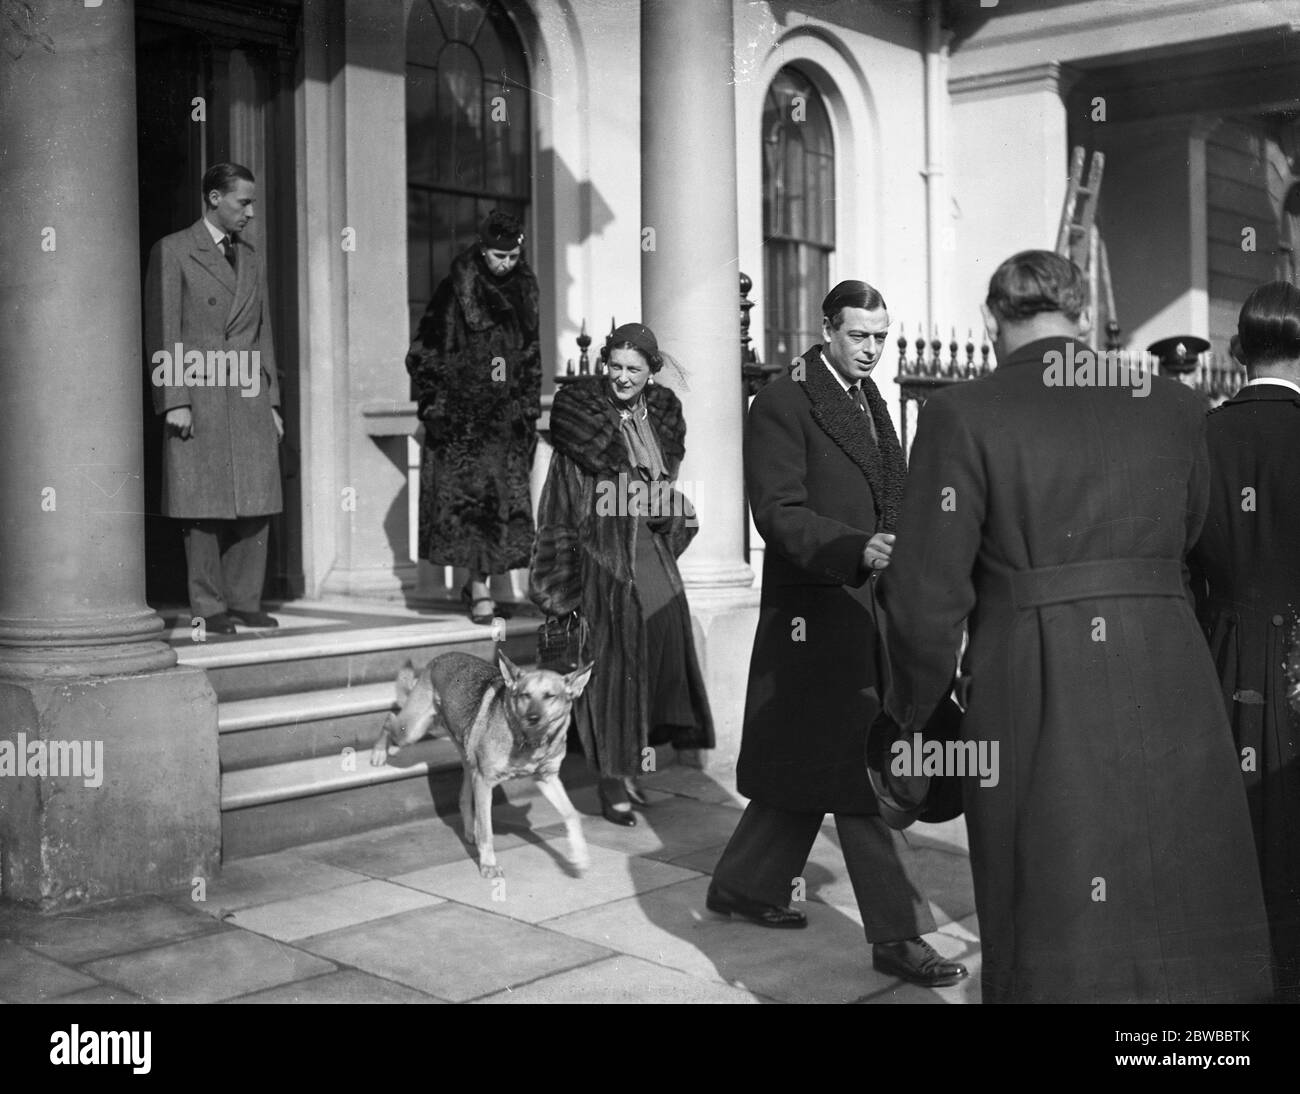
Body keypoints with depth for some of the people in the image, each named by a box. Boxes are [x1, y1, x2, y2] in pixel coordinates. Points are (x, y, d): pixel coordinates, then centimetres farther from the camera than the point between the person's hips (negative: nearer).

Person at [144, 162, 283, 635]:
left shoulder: (251, 258, 18)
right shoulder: (172, 251, 0)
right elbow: (163, 332, -4)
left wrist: (271, 401, 13)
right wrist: (174, 400, -11)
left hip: (250, 400, 5)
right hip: (199, 401, -5)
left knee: (256, 506, 3)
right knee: (206, 509, -2)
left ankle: (245, 601, 11)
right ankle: (209, 607, 6)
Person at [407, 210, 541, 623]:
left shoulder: (523, 291, 10)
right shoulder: (454, 292, -6)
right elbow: (422, 354, -4)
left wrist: (530, 410, 13)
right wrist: (434, 404, -9)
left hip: (507, 418, 5)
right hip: (461, 415, -5)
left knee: (508, 498, 2)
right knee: (467, 495, -9)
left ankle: (477, 580, 13)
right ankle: (479, 589, -7)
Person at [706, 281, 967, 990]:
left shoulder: (870, 400, 17)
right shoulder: (783, 404, -10)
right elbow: (779, 513, -17)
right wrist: (858, 549, -30)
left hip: (868, 606, 9)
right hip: (818, 610, -9)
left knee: (814, 764, 16)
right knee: (860, 771, -6)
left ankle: (744, 886, 31)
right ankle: (898, 936, 1)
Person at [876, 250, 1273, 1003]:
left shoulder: (964, 415, -4)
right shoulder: (1176, 405, 7)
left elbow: (927, 594, -6)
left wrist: (916, 710, 8)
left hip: (1035, 712, -3)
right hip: (1174, 705, 3)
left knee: (1059, 949, 7)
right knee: (1191, 940, 14)